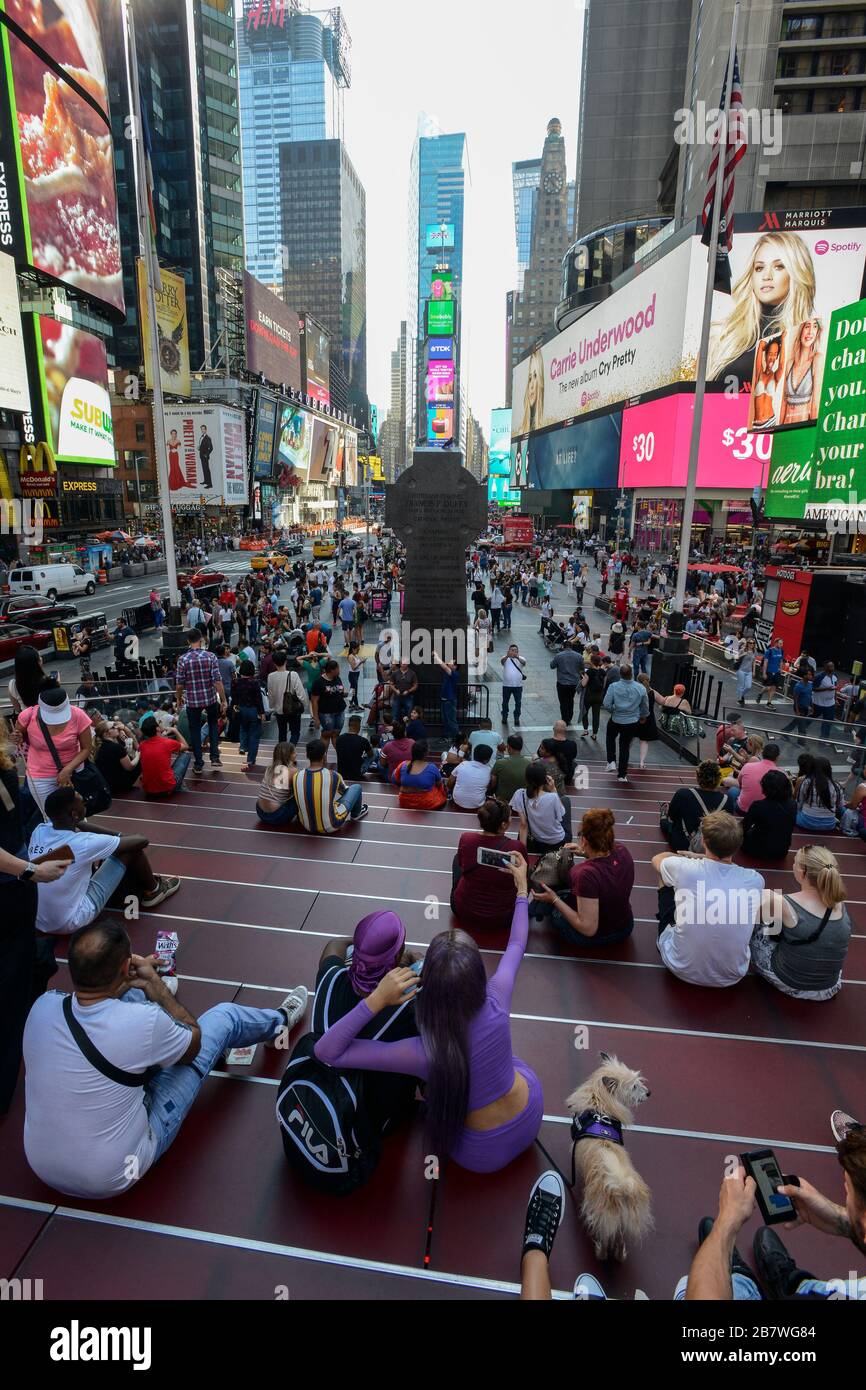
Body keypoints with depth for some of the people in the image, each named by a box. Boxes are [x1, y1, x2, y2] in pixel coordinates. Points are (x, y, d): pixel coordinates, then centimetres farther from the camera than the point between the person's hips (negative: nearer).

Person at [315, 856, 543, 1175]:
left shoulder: (424, 1053, -37)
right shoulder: (496, 1002, -29)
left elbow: (326, 1051, -31)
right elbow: (516, 946, -8)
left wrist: (376, 999, -41)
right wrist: (522, 890, 5)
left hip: (484, 1154, -2)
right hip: (532, 1115, 2)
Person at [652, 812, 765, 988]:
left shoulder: (685, 869, -23)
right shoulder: (755, 880, -17)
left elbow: (657, 859, 3)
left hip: (683, 969, -2)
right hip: (731, 977, 2)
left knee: (665, 878, 18)